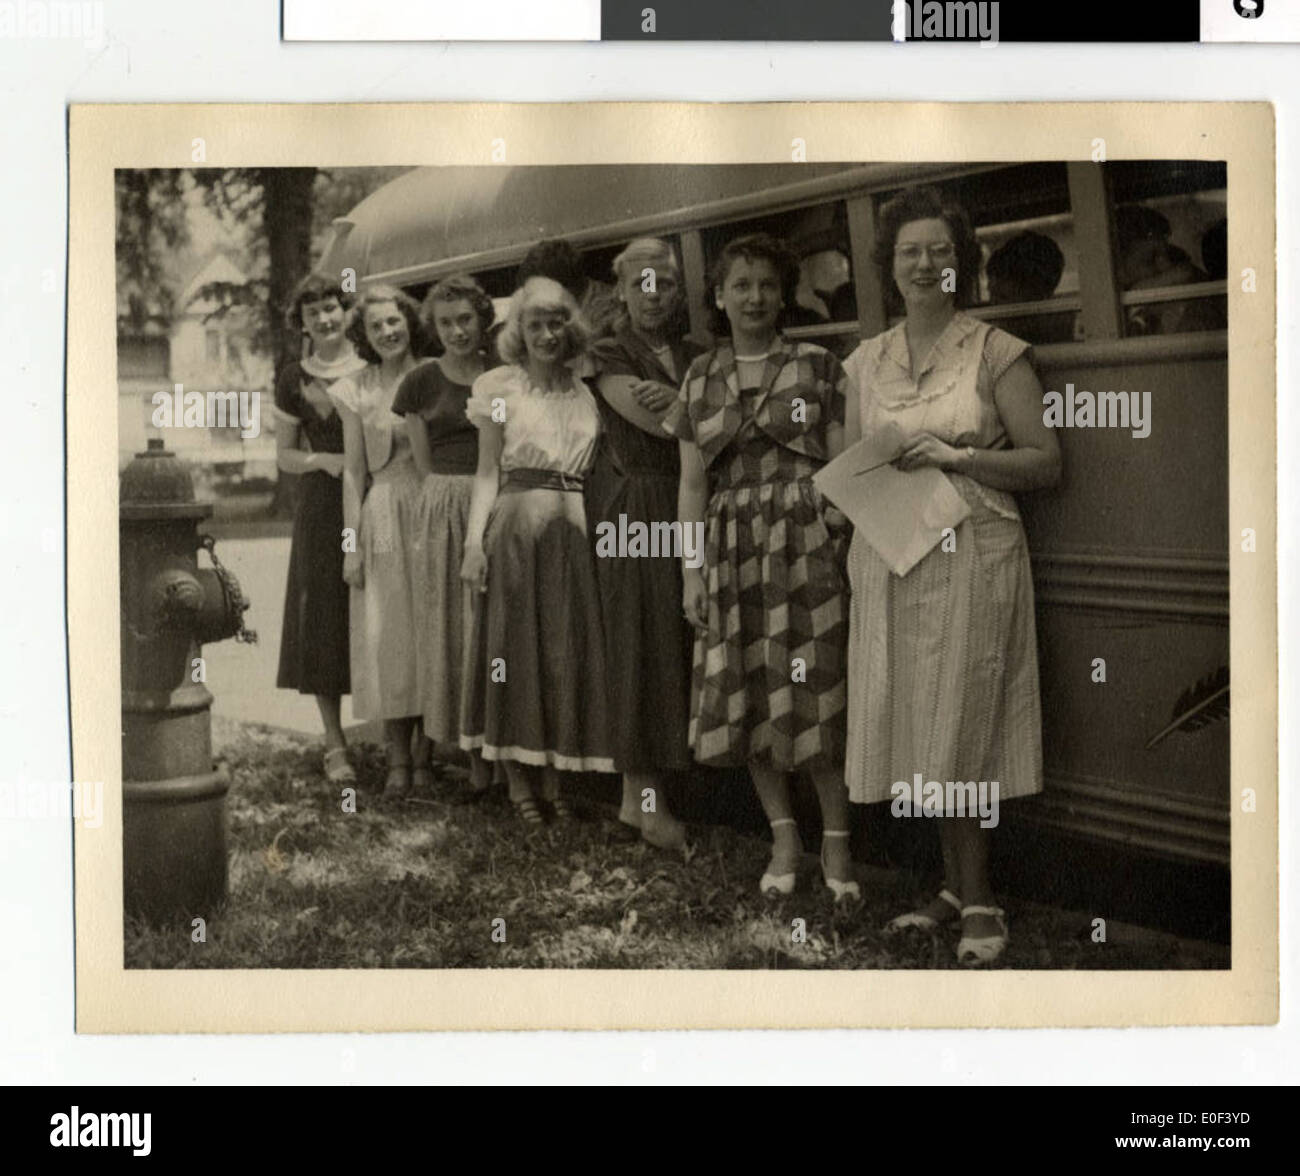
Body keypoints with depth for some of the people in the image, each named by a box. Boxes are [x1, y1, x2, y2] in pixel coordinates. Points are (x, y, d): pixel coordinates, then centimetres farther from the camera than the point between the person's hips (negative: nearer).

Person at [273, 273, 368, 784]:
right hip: (321, 506, 1)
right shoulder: (294, 379, 6)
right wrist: (323, 459, -9)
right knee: (323, 616, -1)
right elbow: (284, 455, 9)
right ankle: (334, 744, 7)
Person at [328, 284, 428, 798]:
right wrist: (352, 543, 0)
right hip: (384, 518, 0)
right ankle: (398, 760, 4)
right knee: (388, 635, -1)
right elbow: (354, 470, 5)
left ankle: (425, 754, 10)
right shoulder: (356, 391, 4)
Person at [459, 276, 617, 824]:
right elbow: (487, 472, 2)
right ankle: (519, 782, 9)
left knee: (569, 651, 4)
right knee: (514, 650, 1)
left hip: (574, 532, 3)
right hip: (516, 527, -3)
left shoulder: (585, 392, 11)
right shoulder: (500, 387, 4)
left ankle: (554, 779, 15)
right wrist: (474, 539, -7)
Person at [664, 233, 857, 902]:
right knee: (745, 696, 4)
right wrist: (690, 568, 3)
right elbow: (692, 481, 11)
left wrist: (847, 544, -10)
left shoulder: (818, 368, 4)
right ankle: (783, 839, 17)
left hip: (808, 543, -3)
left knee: (812, 690, -7)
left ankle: (836, 843, 6)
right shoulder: (700, 378, 12)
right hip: (732, 550, 3)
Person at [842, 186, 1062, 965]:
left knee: (962, 726, -2)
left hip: (972, 556, -4)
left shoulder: (996, 352, -1)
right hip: (890, 558, 4)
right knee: (920, 729, 6)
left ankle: (977, 900, 9)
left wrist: (955, 455, -15)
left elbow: (1047, 463, -4)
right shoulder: (867, 361, 12)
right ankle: (959, 887, 18)